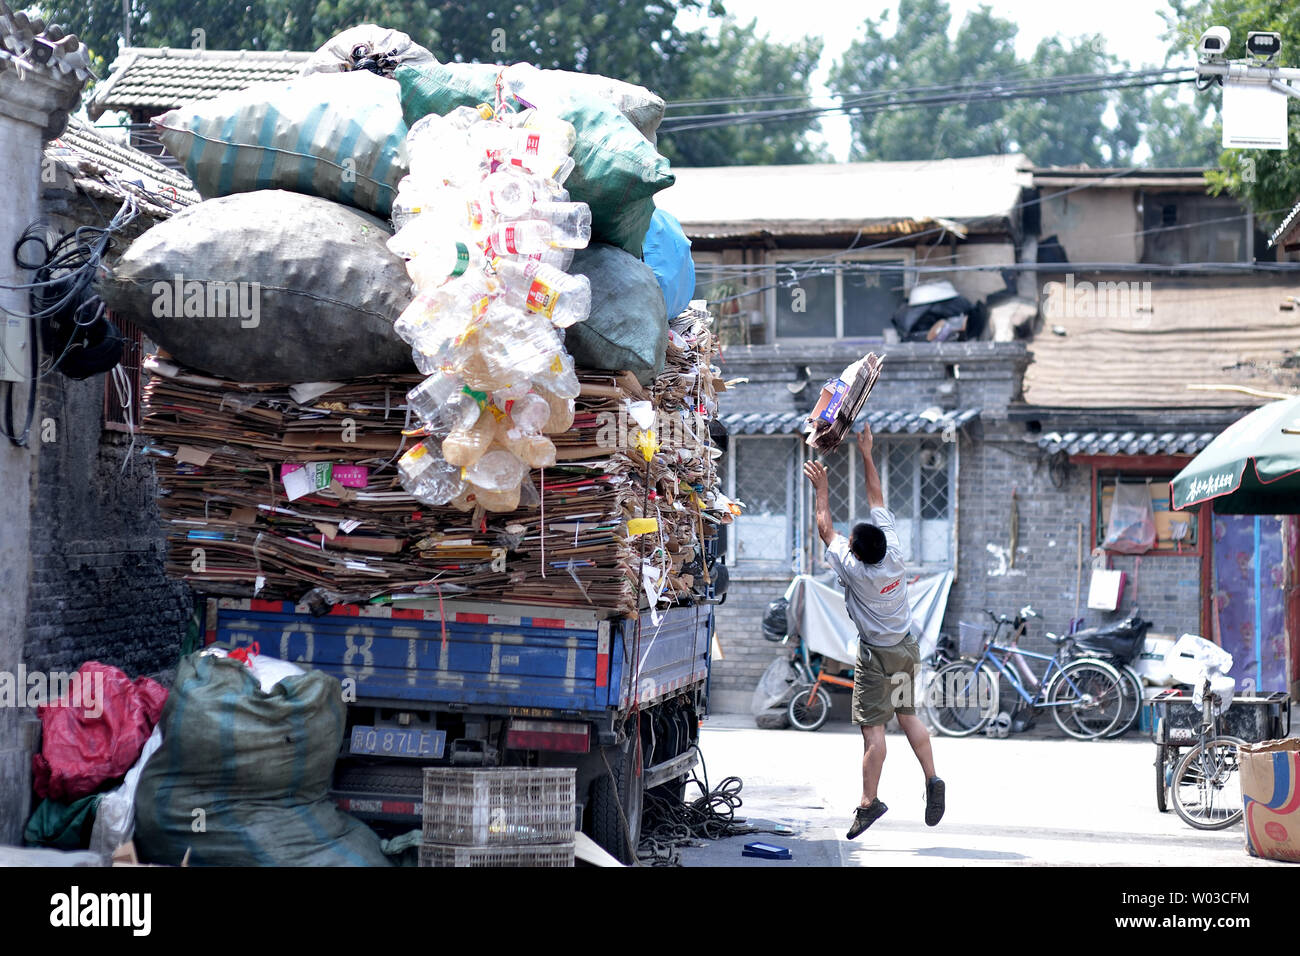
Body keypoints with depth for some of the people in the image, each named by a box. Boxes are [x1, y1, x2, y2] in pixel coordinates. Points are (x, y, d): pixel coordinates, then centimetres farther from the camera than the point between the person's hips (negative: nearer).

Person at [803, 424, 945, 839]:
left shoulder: (853, 569, -20)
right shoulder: (894, 554, -10)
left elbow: (825, 529, -5)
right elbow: (877, 499, 1)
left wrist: (822, 488, 6)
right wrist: (867, 455, 9)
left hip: (876, 655, -6)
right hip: (907, 648, 6)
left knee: (873, 727, -5)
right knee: (908, 715, 18)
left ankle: (869, 801, -5)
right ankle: (932, 779, 11)